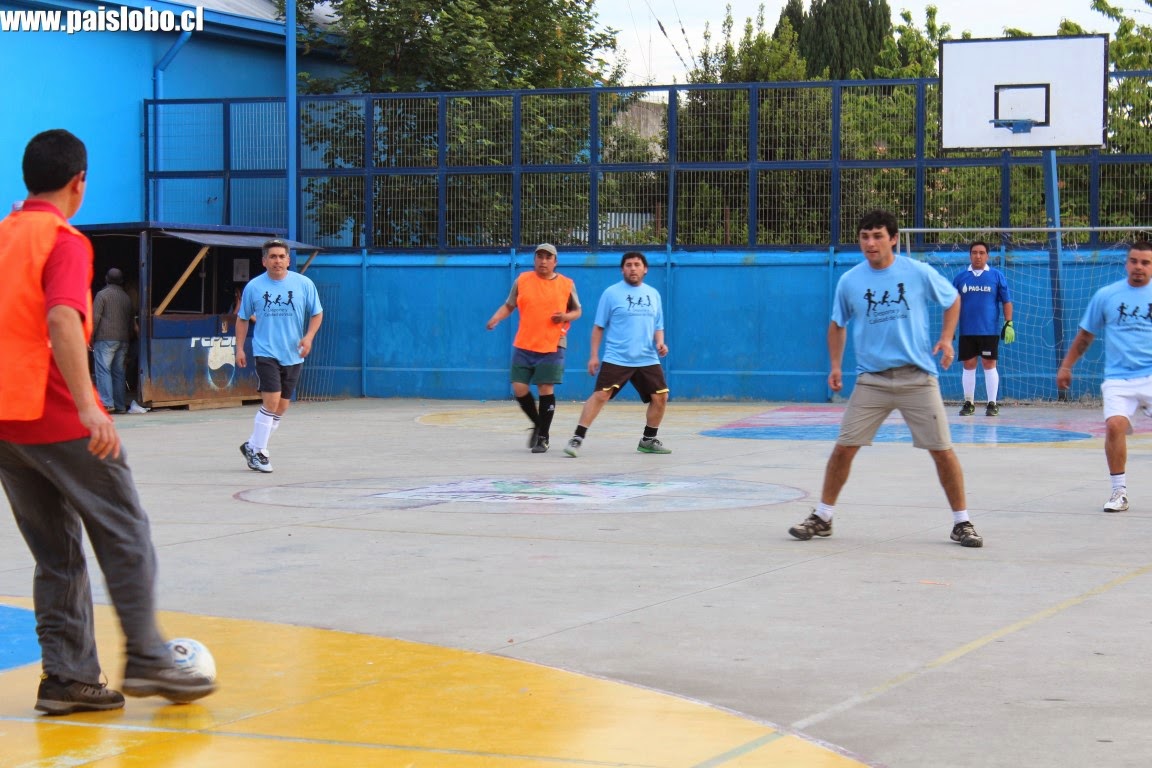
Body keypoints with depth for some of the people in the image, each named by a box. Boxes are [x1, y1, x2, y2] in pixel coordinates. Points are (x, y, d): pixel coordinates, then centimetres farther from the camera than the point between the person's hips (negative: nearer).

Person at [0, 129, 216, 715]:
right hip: (56, 418, -7)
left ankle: (66, 677, 10)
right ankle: (146, 660, 3)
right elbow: (62, 321, -24)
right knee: (125, 535, 4)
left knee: (56, 552, 12)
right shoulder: (63, 241, -9)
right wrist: (87, 406, -30)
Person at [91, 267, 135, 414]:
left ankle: (107, 403, -20)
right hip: (123, 340, 6)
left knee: (103, 370, -8)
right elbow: (130, 320, 18)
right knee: (119, 372, 8)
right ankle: (120, 405, 5)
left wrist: (90, 338, -5)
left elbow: (95, 318, -9)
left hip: (105, 338, -6)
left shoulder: (102, 294, -2)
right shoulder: (126, 297, 16)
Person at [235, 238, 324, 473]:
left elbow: (317, 314, 9)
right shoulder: (253, 286, 1)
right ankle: (257, 451, -3)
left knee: (282, 407, 7)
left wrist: (309, 337, -8)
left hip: (293, 355, 3)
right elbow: (242, 318, 11)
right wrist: (239, 348, 5)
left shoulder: (304, 284, 1)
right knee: (271, 401, -15)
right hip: (266, 353, -3)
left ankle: (253, 446, 23)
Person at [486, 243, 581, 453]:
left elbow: (577, 310, 12)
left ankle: (542, 438, 9)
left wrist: (565, 316, -9)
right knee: (519, 388, -2)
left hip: (552, 347, -2)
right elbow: (508, 305, 12)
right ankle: (537, 424, 24)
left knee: (546, 390, -4)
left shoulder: (567, 284, 3)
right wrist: (496, 318, -7)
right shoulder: (522, 280, 5)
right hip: (523, 346, 2)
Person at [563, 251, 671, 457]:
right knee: (600, 395, -16)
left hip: (647, 360, 4)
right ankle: (577, 439, -14)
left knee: (660, 397, 0)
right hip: (616, 359, -4)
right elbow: (599, 326, 2)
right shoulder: (611, 293, -1)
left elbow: (658, 326, 18)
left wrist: (660, 342, -3)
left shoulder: (653, 294, 11)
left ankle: (648, 440, 19)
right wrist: (594, 355, -3)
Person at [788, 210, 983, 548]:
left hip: (917, 377, -1)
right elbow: (838, 324, 17)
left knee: (942, 450, -2)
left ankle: (961, 523, 11)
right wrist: (835, 365, 8)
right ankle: (822, 517, 13)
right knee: (844, 447, -2)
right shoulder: (849, 282, 2)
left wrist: (946, 338, 0)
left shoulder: (919, 273, -3)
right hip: (871, 378, 2)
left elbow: (953, 300, 13)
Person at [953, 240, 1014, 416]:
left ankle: (993, 403, 5)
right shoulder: (960, 278, 7)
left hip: (990, 331, -2)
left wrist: (1009, 324, -3)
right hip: (966, 331, 2)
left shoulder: (997, 276, 3)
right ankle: (969, 402, 13)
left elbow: (1006, 301, 5)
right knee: (968, 365, 5)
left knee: (989, 364, -1)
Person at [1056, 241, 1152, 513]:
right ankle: (1119, 491, -9)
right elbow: (1085, 335, 16)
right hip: (1118, 378, 0)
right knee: (1115, 425, -20)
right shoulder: (1106, 295, 8)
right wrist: (1066, 366, 16)